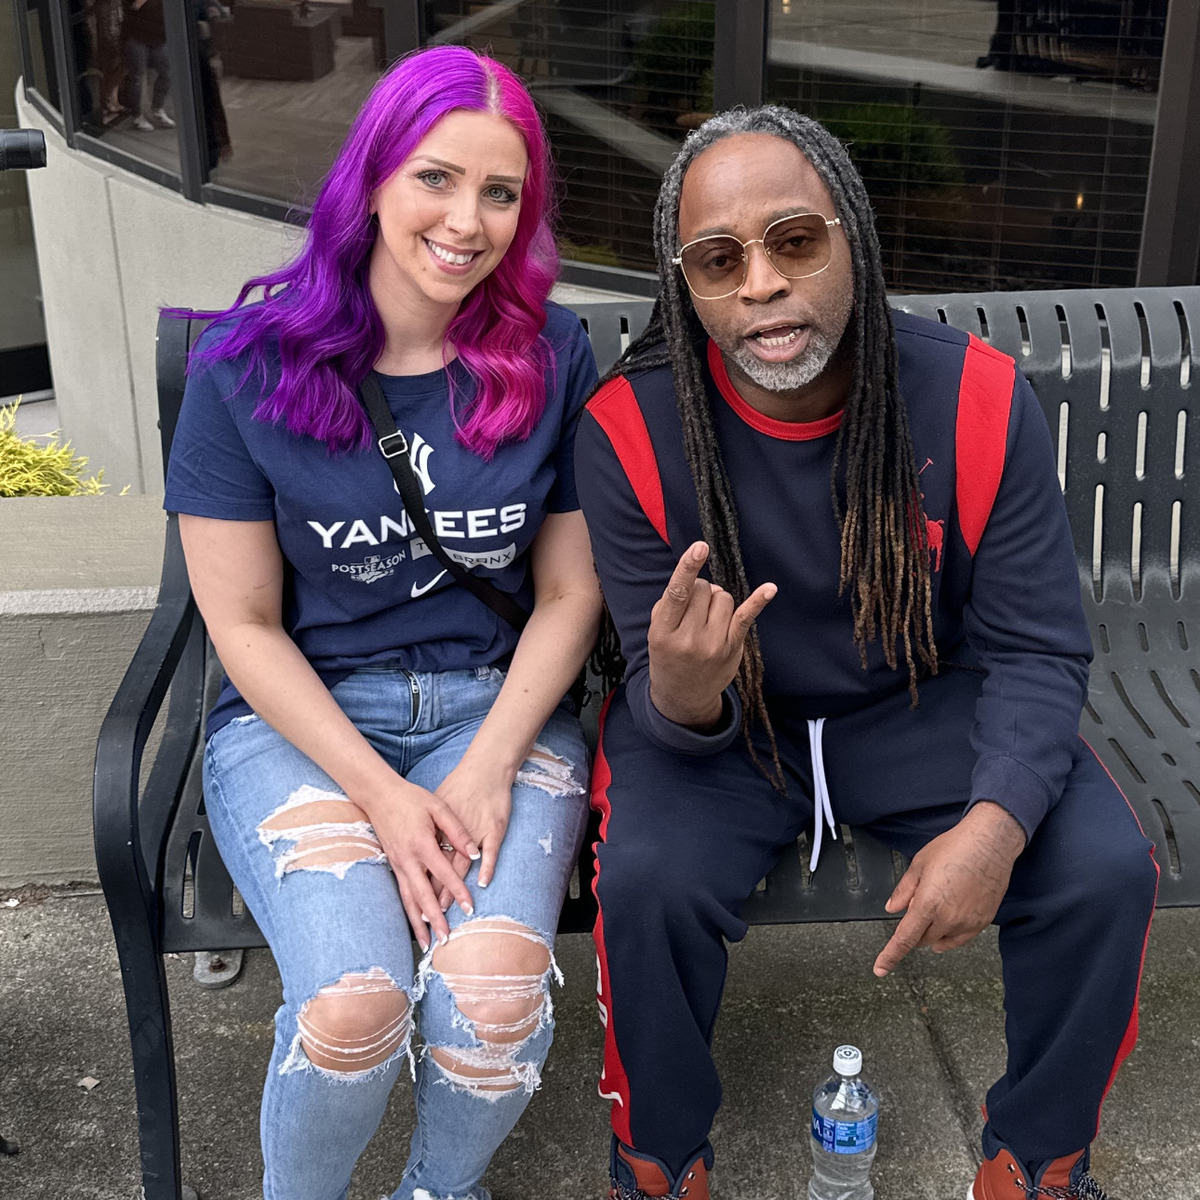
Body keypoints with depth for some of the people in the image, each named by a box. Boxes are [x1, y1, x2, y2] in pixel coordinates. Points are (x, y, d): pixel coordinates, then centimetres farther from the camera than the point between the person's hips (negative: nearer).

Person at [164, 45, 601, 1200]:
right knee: (353, 1006, -26)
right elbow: (244, 624, -4)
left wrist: (487, 767, -11)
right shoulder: (248, 363, -6)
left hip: (498, 707, 1)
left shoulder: (552, 357, -2)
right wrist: (381, 793, -13)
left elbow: (569, 593, 2)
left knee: (492, 993, -25)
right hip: (301, 716, -1)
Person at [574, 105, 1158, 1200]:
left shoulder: (978, 400, -16)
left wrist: (996, 822, -29)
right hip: (717, 725, -1)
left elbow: (1036, 652, -10)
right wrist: (680, 695, -40)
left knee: (1108, 870, -19)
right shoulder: (629, 429, -18)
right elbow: (665, 709, -13)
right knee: (648, 881, -29)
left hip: (924, 705, 2)